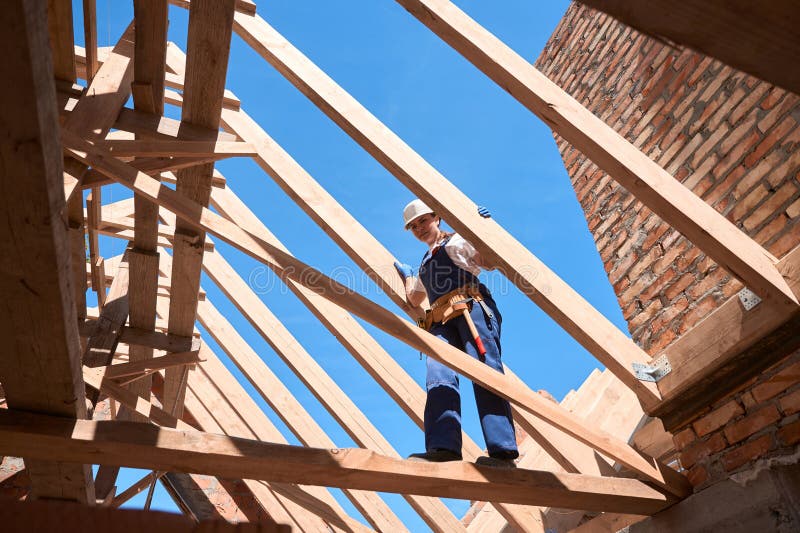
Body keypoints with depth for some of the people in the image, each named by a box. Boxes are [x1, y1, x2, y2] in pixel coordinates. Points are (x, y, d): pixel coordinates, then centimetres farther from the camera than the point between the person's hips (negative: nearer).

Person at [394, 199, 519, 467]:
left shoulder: (456, 240, 17)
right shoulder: (426, 262, 37)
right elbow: (415, 300, 49)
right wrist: (407, 275, 55)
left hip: (470, 306, -6)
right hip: (442, 321, 6)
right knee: (439, 377, -20)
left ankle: (503, 452, -28)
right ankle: (443, 448, -33)